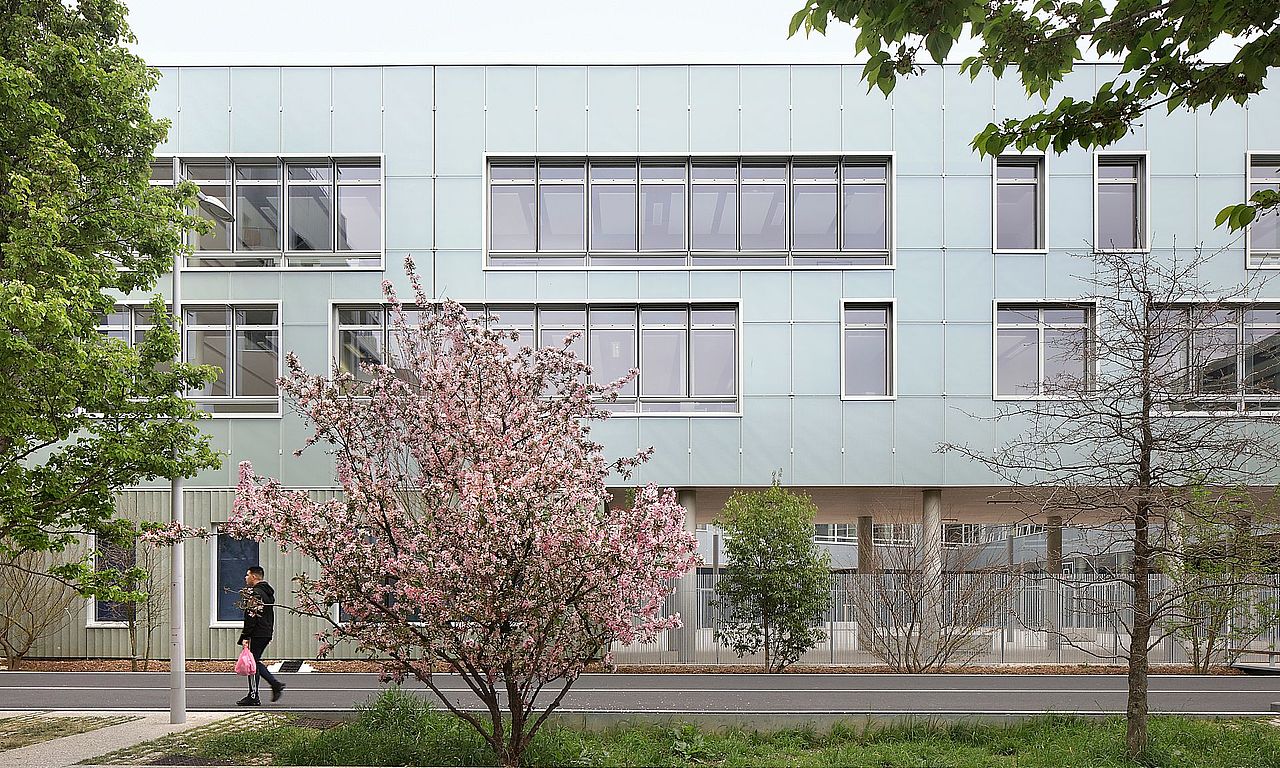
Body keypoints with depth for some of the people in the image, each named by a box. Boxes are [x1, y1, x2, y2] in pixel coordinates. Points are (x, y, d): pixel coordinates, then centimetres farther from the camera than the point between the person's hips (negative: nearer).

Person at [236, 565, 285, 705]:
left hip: (257, 634, -10)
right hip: (267, 633, 10)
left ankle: (253, 697, 3)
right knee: (255, 662, 17)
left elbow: (251, 617, -20)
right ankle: (275, 684, 10)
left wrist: (245, 637, -19)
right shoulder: (268, 592, 16)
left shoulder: (255, 593, -14)